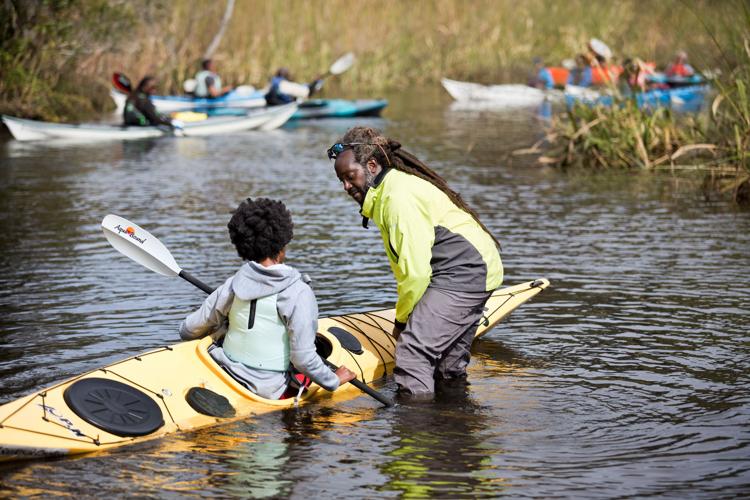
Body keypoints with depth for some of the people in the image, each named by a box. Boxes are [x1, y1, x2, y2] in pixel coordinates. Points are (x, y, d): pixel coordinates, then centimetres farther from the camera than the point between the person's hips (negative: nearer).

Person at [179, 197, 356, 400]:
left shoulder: (232, 286, -3)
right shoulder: (298, 292, -16)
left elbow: (188, 331, 3)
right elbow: (303, 358, -17)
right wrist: (335, 381, 0)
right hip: (270, 393, -4)